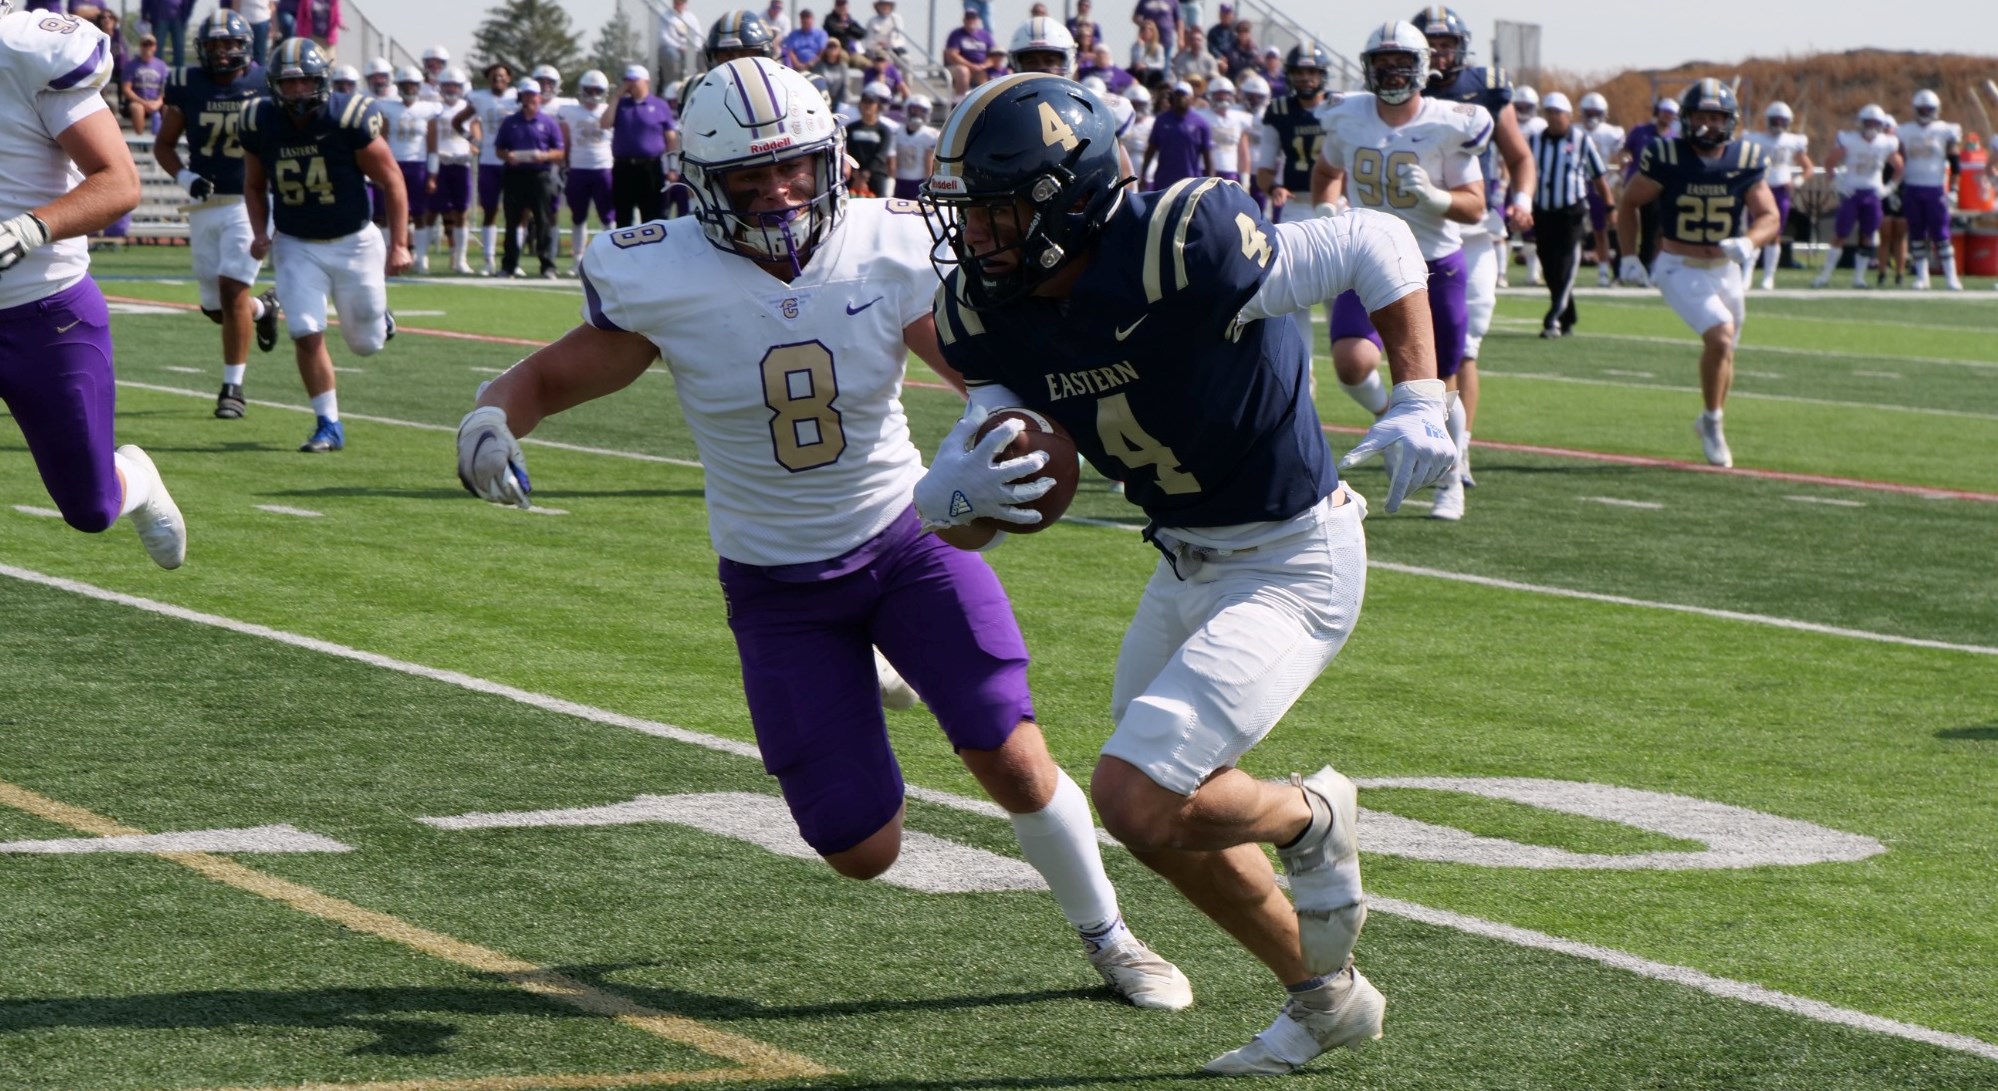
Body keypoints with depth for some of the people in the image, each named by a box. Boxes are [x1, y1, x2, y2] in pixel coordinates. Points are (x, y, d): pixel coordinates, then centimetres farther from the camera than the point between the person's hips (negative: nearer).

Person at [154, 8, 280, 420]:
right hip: (205, 204, 3)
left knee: (232, 289, -15)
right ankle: (263, 307, 43)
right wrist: (184, 177, -10)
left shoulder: (265, 85, -4)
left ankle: (233, 386, -6)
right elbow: (164, 144, 8)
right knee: (215, 307, 7)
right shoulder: (187, 85, 0)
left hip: (251, 201, -3)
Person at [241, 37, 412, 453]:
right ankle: (328, 424, -1)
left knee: (366, 343, 9)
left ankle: (379, 320, 46)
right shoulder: (261, 123, -8)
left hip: (353, 243, -2)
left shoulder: (350, 119, -19)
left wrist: (399, 244, -12)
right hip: (297, 247, 2)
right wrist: (260, 232, -6)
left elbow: (391, 181, -10)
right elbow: (254, 186, 10)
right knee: (307, 335, -13)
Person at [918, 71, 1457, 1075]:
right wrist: (958, 491, -29)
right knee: (1169, 815, 21)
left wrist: (1418, 402, -27)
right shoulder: (988, 315, -10)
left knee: (1136, 800, -18)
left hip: (1291, 564, -8)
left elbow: (1377, 243, -17)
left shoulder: (1182, 256, -30)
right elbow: (949, 526, -5)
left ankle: (1310, 820, 13)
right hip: (1185, 566, 8)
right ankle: (1324, 997, 42)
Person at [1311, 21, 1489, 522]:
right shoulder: (1347, 119, -2)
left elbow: (1474, 207, -9)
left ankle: (1450, 483, 30)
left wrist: (1432, 197, -26)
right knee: (1353, 363, -22)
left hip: (1435, 264, -2)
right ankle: (1389, 416, 13)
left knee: (1439, 387, 8)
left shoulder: (1447, 126, -11)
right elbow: (1326, 172, 20)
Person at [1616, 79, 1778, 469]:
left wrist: (1748, 243, -28)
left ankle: (1710, 422, 42)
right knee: (1720, 335, -22)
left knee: (1723, 349, 16)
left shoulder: (1745, 160, -6)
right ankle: (1712, 423, -3)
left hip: (1725, 270, 4)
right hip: (1679, 270, -4)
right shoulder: (1667, 156, -12)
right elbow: (1628, 203, 1)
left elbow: (1769, 217, -7)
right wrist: (1629, 257, -4)